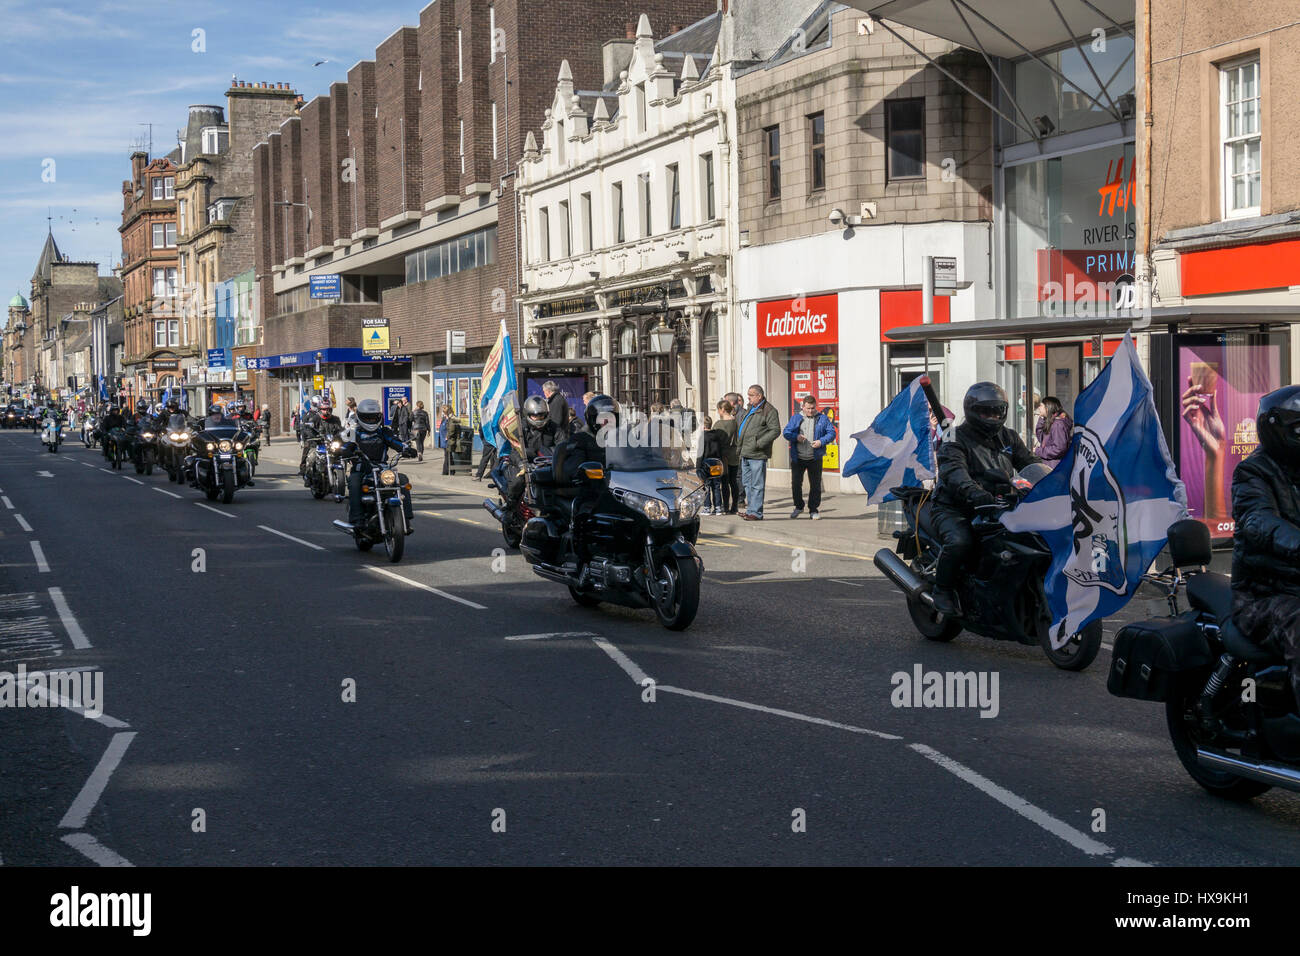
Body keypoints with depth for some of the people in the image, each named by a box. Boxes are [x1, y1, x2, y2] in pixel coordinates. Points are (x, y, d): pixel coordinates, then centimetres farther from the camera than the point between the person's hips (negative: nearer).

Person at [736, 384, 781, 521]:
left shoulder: (768, 411, -9)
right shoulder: (750, 409, 18)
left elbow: (775, 430, -15)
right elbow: (741, 426, 32)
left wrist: (759, 443, -20)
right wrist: (740, 445, 20)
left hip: (757, 454, -9)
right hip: (745, 453, 9)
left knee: (757, 485, -5)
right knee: (746, 483, 14)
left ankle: (755, 512, -2)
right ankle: (751, 509, 22)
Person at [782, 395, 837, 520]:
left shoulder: (822, 418, 5)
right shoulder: (795, 418, 7)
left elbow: (831, 432, 3)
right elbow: (786, 432, 5)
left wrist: (821, 441, -14)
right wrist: (796, 436, -15)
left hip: (815, 458, -1)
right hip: (798, 458, 1)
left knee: (815, 485, 2)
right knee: (796, 483, 2)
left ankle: (814, 510, 12)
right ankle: (799, 507, 21)